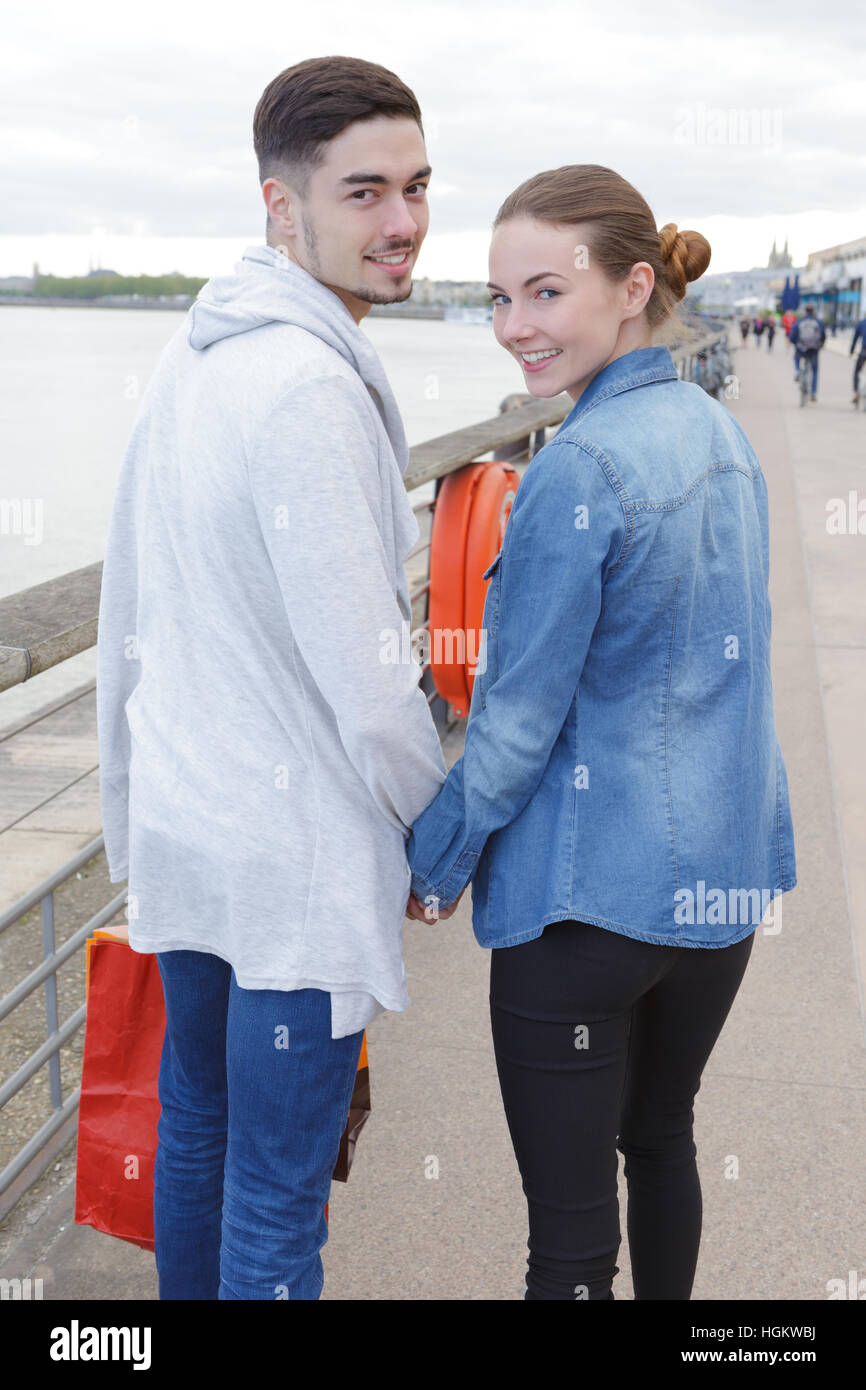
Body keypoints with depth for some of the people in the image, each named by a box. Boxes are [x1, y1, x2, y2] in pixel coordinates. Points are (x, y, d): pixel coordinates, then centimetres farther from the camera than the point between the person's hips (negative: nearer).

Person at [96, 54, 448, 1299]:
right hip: (293, 861, -9)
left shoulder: (191, 355, 8)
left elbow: (131, 600, 15)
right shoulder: (309, 384, -22)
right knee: (278, 1194, 7)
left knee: (196, 1116, 25)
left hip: (179, 821, 9)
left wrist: (134, 797, 24)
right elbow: (364, 672, -20)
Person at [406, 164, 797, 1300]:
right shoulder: (722, 432, 6)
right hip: (726, 872, 8)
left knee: (569, 1218, 5)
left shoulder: (582, 469, -20)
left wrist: (435, 864, -2)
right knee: (662, 1138, 26)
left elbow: (520, 717, -16)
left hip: (590, 896, -8)